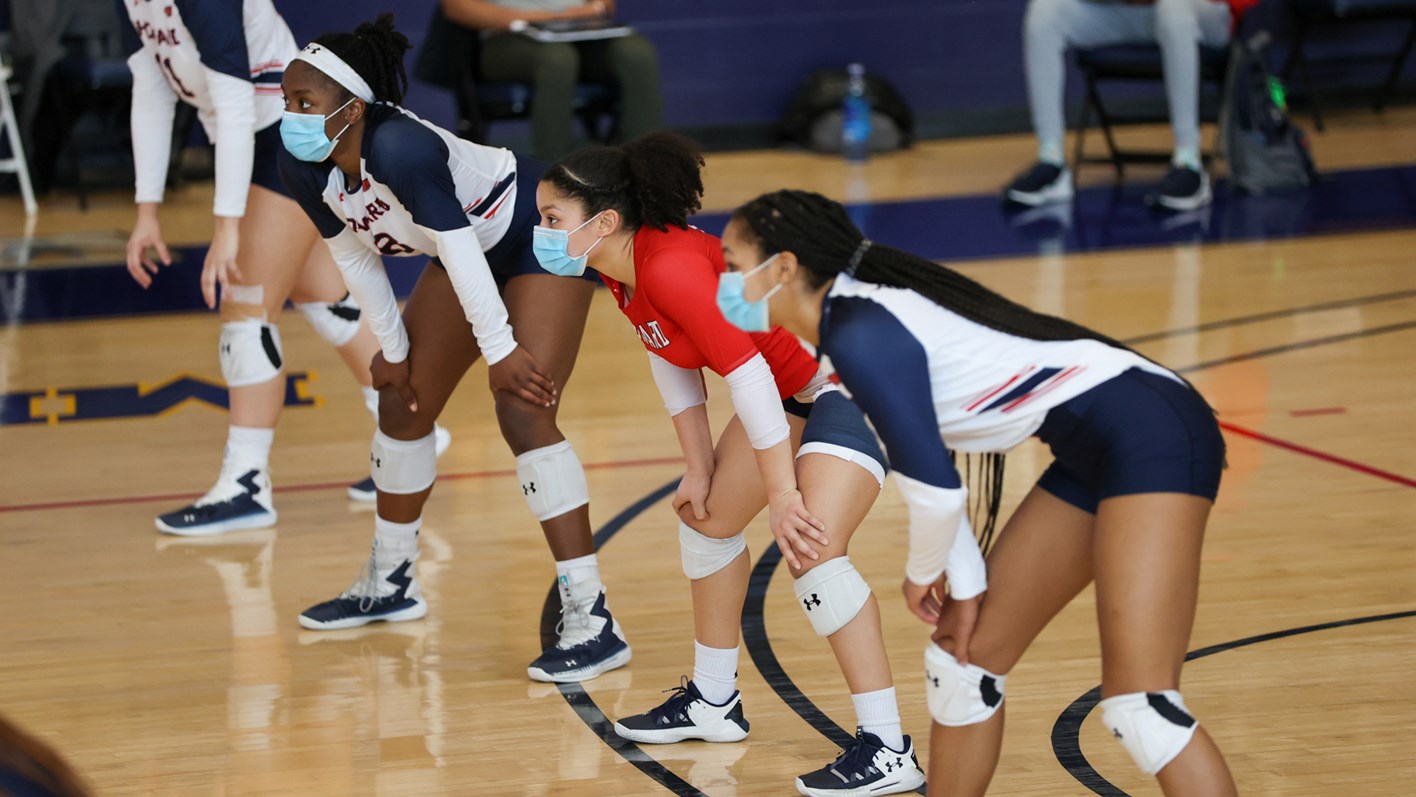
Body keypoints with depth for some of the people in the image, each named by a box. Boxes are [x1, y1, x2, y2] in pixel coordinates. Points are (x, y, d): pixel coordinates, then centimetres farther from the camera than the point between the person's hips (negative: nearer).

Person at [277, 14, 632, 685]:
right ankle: (389, 584, 34)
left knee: (522, 414, -20)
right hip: (470, 249, 9)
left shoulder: (399, 147, -37)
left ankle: (592, 622, -21)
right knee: (402, 400, 14)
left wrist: (500, 352, -28)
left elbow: (457, 247, -33)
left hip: (543, 236, -9)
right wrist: (393, 348, 8)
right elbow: (353, 256, 2)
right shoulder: (303, 168, -13)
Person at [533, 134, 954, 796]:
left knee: (810, 549, -23)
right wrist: (699, 468, 11)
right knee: (707, 515, 19)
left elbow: (747, 376, -30)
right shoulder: (621, 273, -2)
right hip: (790, 389, 11)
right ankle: (714, 703, 36)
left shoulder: (672, 268, -31)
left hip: (851, 385, -11)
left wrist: (782, 495, -27)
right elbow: (672, 365, 11)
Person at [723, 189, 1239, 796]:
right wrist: (964, 585, 15)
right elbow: (929, 470, 18)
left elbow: (936, 493, -19)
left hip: (1153, 434, -11)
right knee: (965, 660, 16)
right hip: (1093, 454, 11)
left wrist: (921, 576, 1)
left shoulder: (861, 338, -18)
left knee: (1137, 705, -19)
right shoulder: (848, 322, 11)